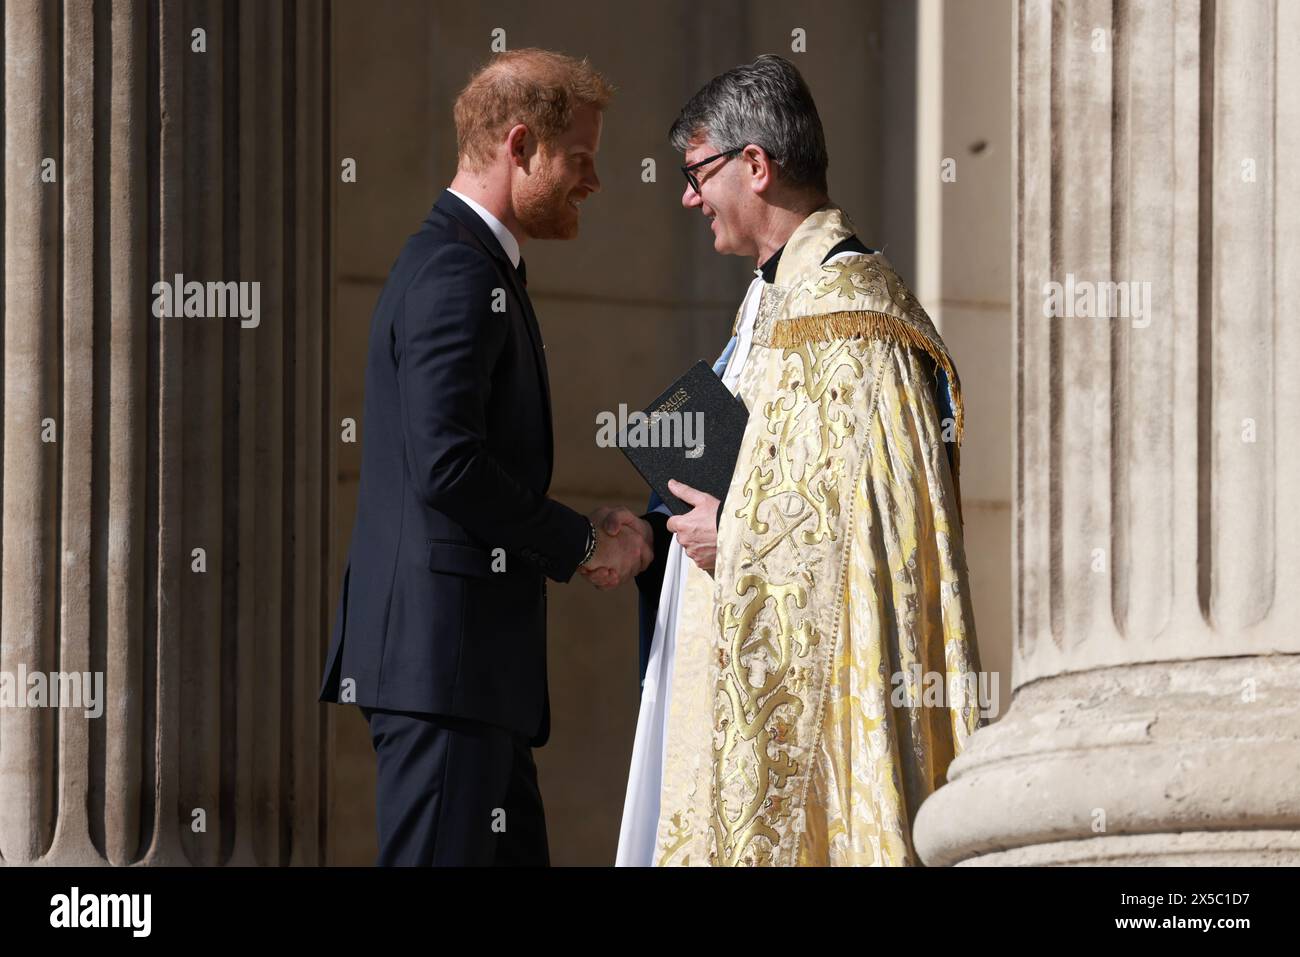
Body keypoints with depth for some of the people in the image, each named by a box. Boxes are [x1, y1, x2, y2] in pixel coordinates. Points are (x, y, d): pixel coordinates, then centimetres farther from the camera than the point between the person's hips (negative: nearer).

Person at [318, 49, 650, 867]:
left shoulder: (478, 266, 21)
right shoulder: (456, 273, -13)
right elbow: (447, 467, -23)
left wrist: (579, 533, 11)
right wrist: (584, 543, -12)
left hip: (474, 660, 11)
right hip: (443, 653, -11)